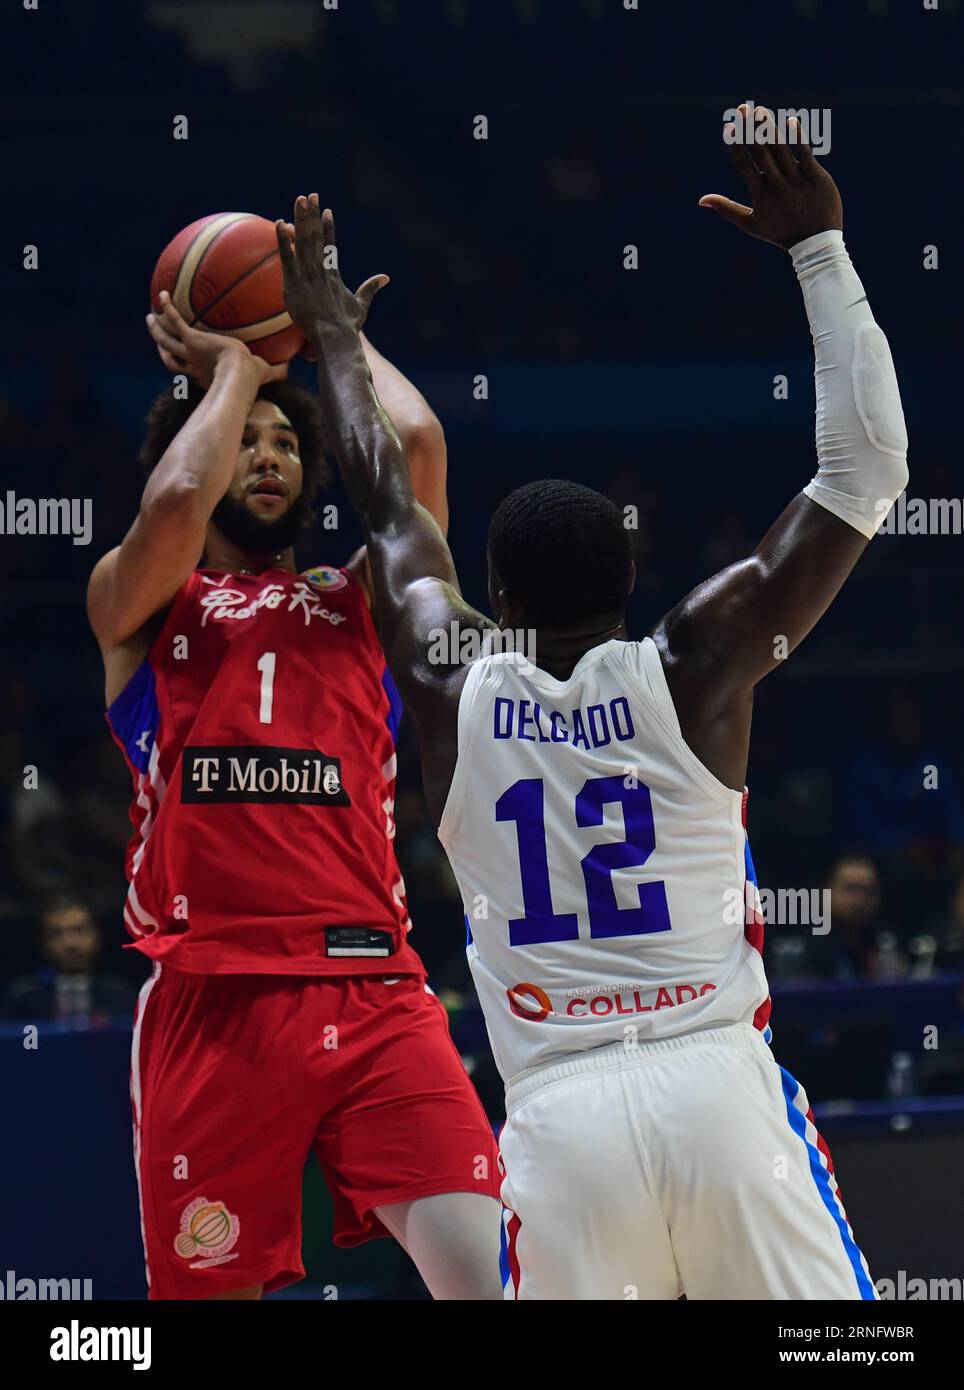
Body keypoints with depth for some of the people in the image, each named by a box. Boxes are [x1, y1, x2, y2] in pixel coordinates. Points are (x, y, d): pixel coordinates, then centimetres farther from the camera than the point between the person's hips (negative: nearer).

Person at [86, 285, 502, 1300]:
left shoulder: (356, 603, 21)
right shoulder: (135, 601, 14)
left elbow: (416, 443, 6)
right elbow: (174, 502, -8)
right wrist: (236, 364, 7)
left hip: (374, 995, 2)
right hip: (212, 998, -2)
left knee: (486, 1275, -15)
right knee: (207, 1289, 2)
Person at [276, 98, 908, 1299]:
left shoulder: (452, 685, 7)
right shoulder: (692, 668, 1)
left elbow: (385, 502, 24)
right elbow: (866, 469, 3)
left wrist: (333, 336, 39)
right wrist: (818, 249, 8)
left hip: (561, 1112, 2)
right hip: (719, 1087, -1)